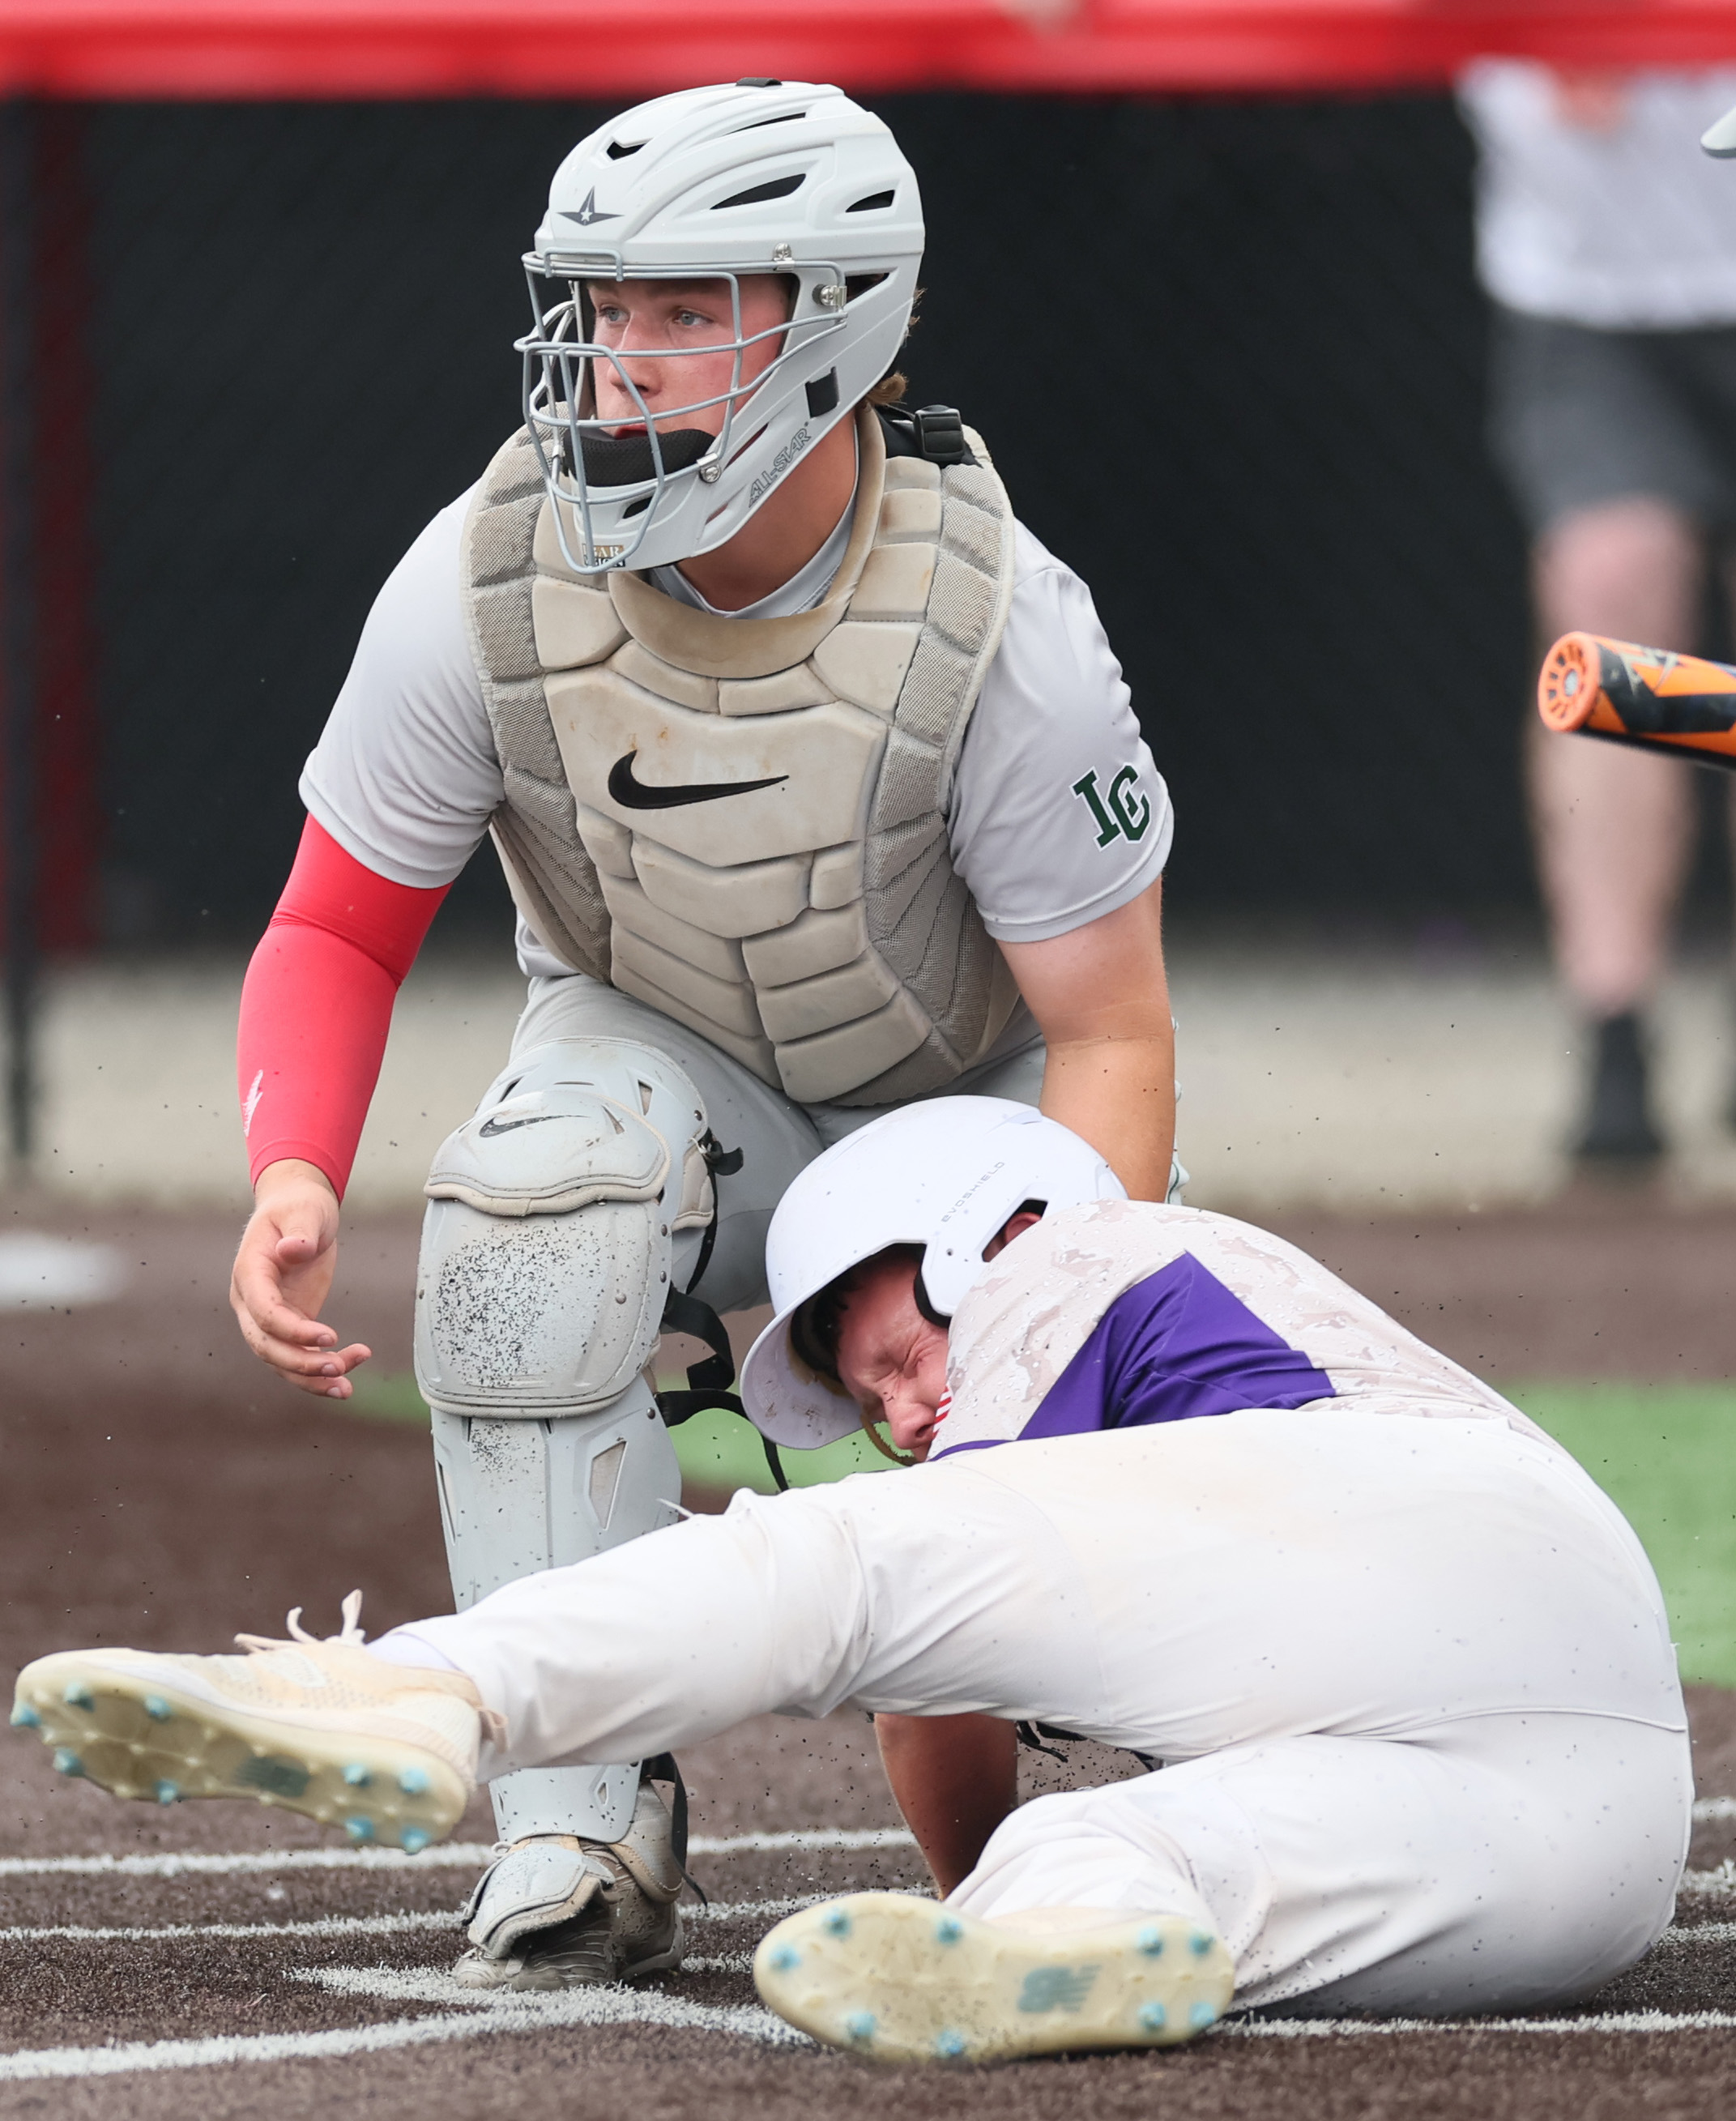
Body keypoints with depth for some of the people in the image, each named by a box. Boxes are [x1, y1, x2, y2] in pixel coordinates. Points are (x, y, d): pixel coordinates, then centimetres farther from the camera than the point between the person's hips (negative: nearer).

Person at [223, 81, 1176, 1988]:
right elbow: (336, 933, -10)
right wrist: (294, 1178, -31)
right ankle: (577, 1831, -28)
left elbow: (1106, 1033, -20)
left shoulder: (1001, 632, -28)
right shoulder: (482, 590, -21)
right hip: (667, 1069, 1)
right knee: (530, 1212, -34)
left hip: (962, 1097, -1)